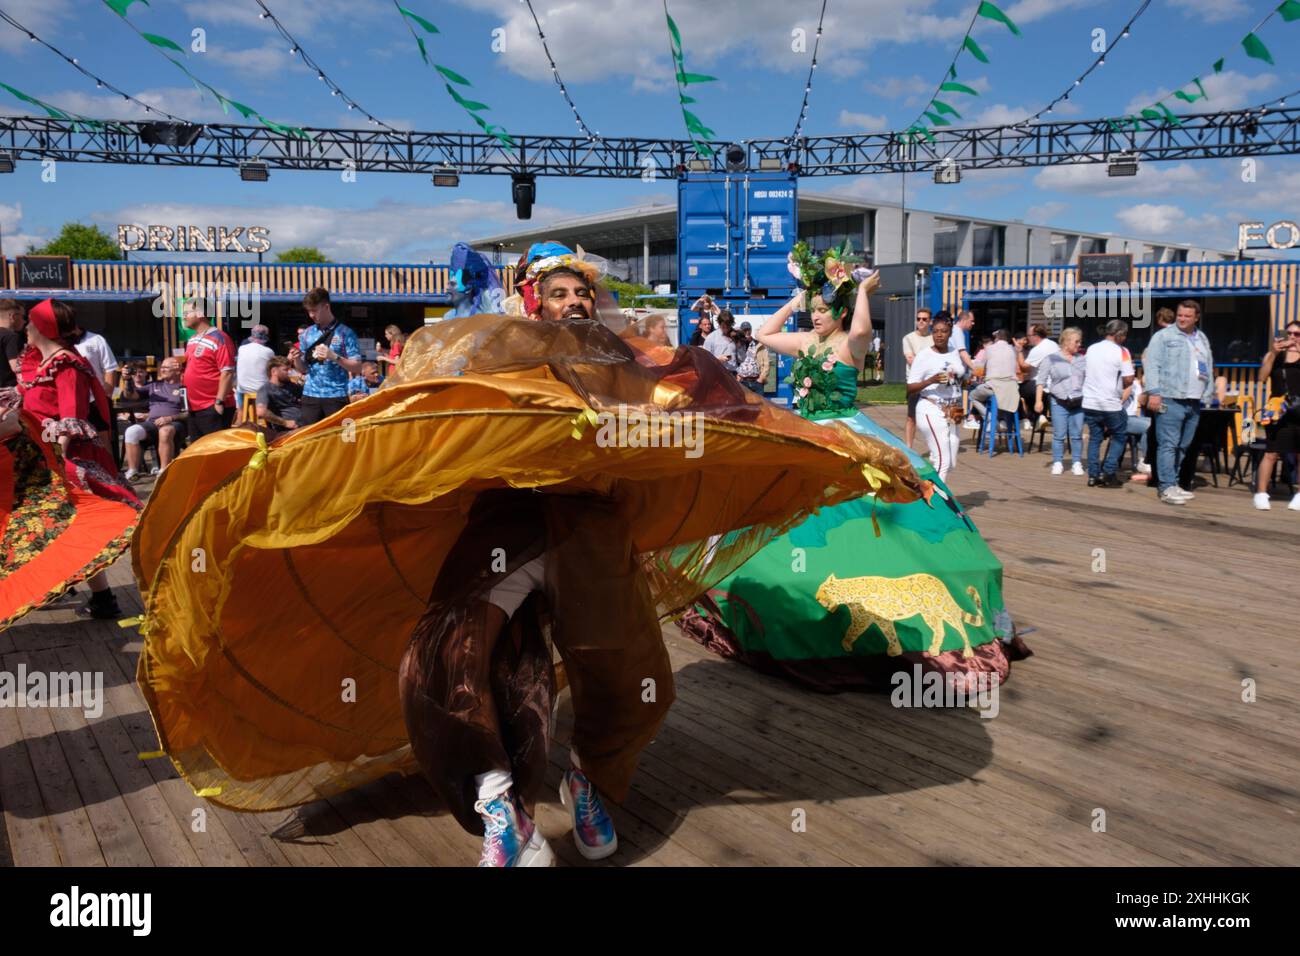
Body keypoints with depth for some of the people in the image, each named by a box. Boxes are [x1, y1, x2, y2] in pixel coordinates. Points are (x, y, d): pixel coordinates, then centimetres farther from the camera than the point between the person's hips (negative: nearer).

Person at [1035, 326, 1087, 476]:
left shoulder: (1082, 360, 9)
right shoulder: (1051, 358, 0)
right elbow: (1041, 380, 0)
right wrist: (1038, 400, -6)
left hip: (1078, 402, 2)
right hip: (1059, 402, -2)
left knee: (1077, 435, 5)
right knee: (1059, 435, 1)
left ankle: (1077, 463, 14)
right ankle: (1057, 463, 11)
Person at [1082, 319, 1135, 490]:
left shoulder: (1091, 349, 9)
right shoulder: (1121, 352, -9)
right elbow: (1128, 380, -13)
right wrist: (1122, 385, 7)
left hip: (1090, 403, 5)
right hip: (1111, 404, -5)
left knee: (1094, 438, 13)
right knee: (1119, 437, 10)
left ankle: (1093, 475, 9)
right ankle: (1108, 473, 1)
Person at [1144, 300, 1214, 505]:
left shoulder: (1202, 339, 21)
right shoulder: (1164, 336, -1)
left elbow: (1208, 369, 23)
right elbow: (1152, 364, -8)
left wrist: (1209, 394, 15)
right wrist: (1153, 393, -16)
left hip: (1193, 402, 7)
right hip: (1170, 399, -7)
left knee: (1183, 446, 10)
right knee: (1168, 445, -9)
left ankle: (1173, 483, 18)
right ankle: (1167, 488, -9)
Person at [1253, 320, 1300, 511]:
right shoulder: (1273, 355, 8)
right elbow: (1262, 378, -5)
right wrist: (1273, 354, -14)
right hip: (1279, 411, -1)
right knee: (1271, 453, -5)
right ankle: (1261, 493, -2)